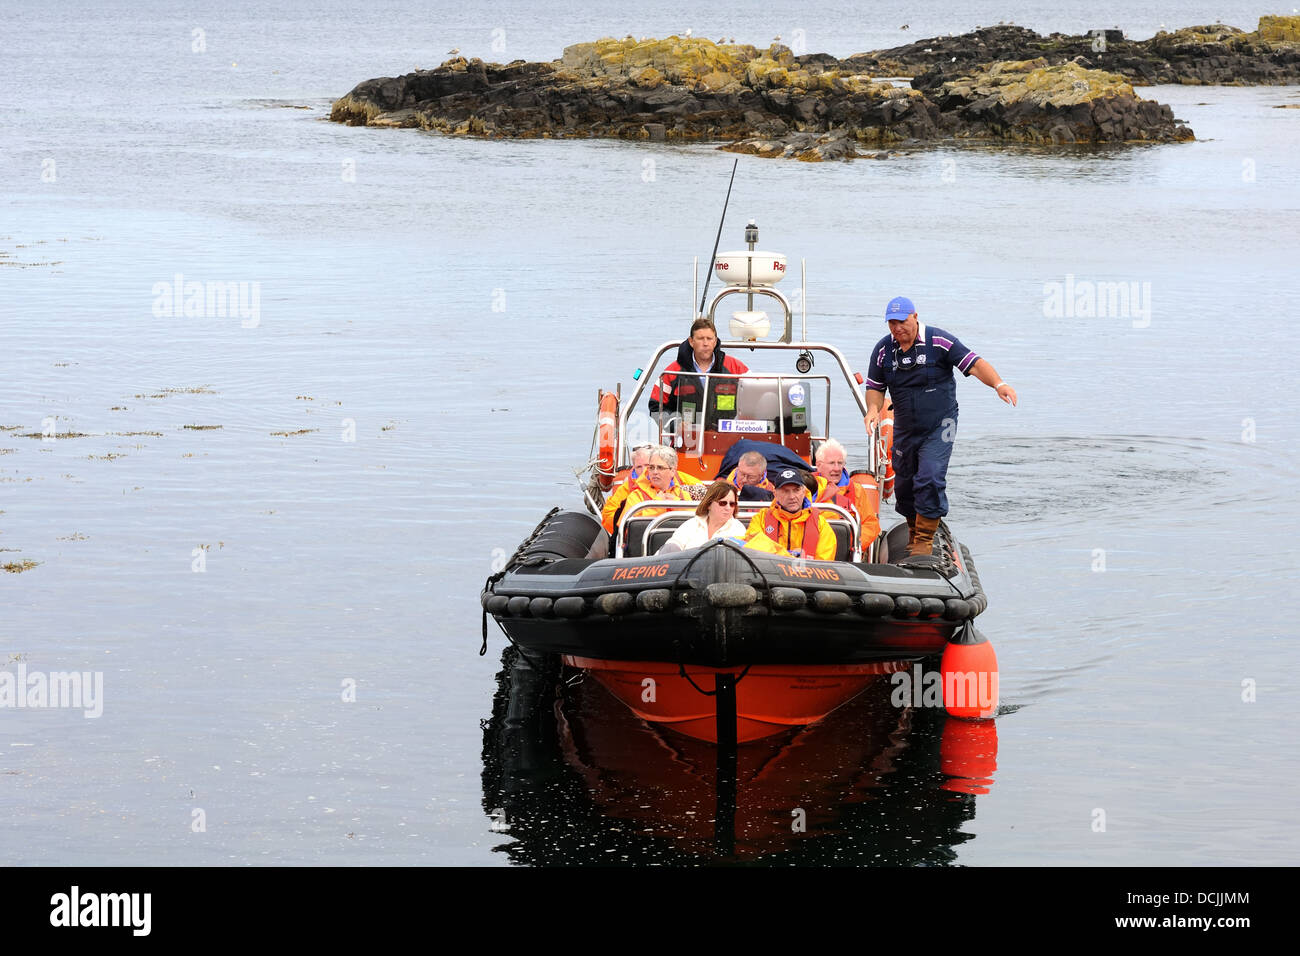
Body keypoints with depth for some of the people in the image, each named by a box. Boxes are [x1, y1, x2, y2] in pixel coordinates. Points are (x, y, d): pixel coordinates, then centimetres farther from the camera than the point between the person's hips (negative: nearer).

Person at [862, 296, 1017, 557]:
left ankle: (925, 539, -8)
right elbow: (875, 387, 7)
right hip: (904, 429, 4)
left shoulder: (939, 342, -13)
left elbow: (974, 364, -16)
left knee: (930, 479, -17)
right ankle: (914, 533, 29)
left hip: (939, 427, -4)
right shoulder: (883, 350, -1)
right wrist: (873, 409, -15)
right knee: (903, 483, 7)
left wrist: (998, 384, -33)